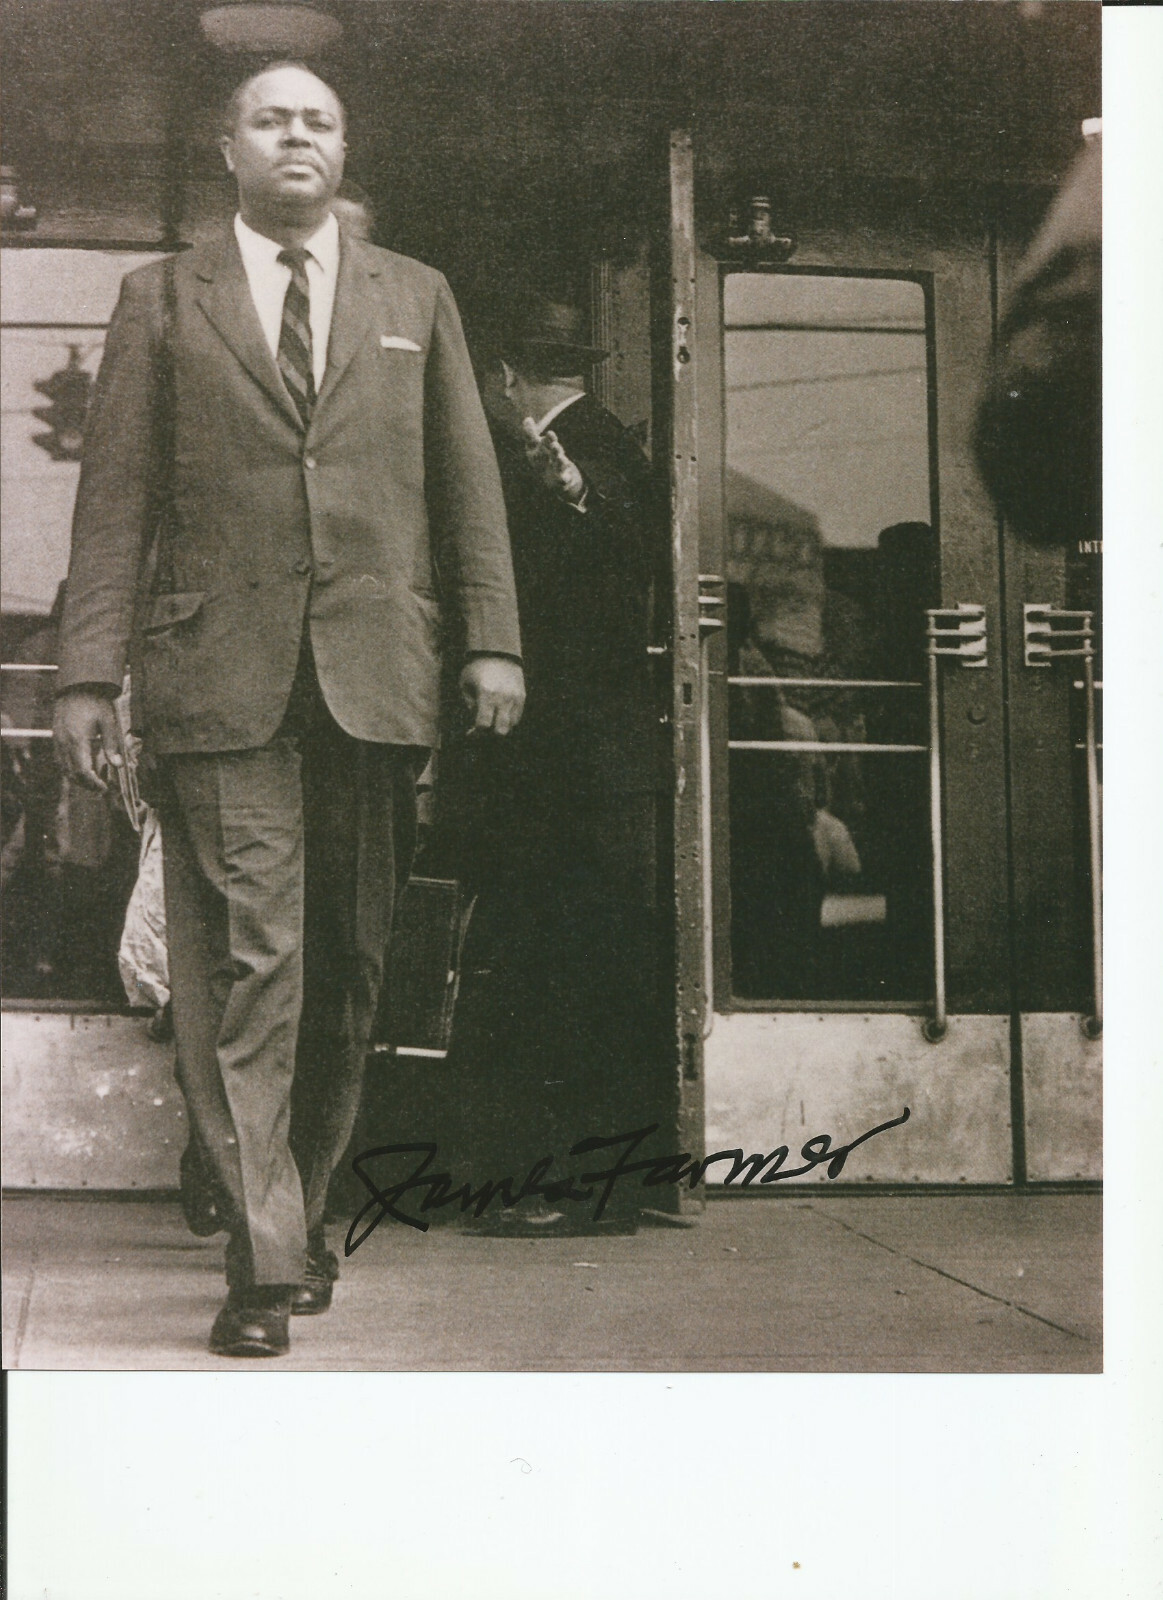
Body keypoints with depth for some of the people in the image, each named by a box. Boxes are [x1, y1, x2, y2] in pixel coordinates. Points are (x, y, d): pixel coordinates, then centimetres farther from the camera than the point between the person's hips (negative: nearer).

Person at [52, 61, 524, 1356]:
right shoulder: (161, 300, 12)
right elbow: (115, 502, 7)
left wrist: (491, 639, 4)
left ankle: (303, 1211, 22)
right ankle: (262, 1260, -6)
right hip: (219, 677, -2)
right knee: (245, 960, -8)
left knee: (346, 966, 6)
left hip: (376, 679, 2)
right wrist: (89, 673, -1)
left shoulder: (415, 299, 18)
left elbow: (467, 483, 15)